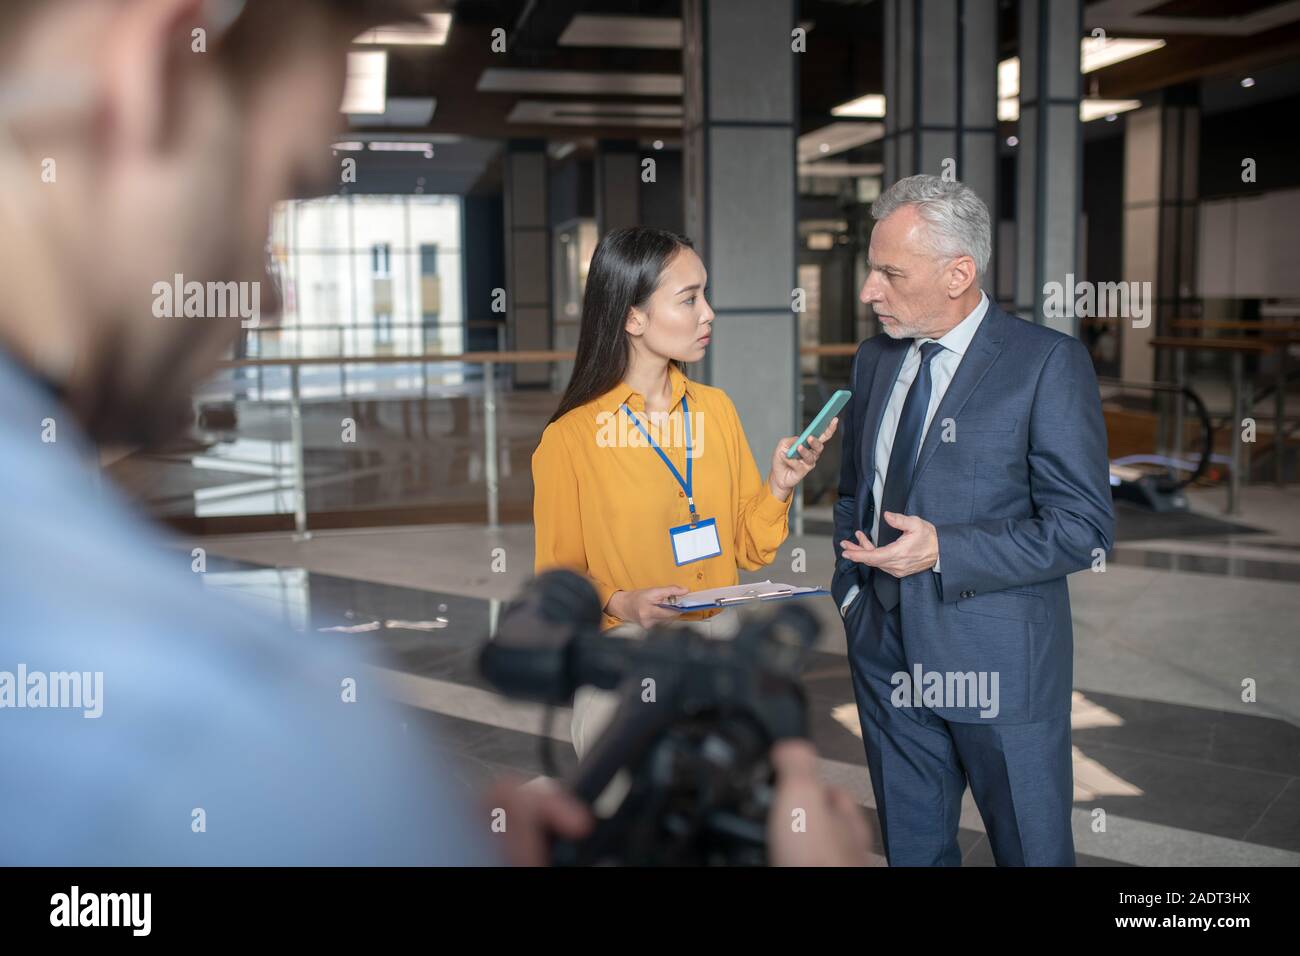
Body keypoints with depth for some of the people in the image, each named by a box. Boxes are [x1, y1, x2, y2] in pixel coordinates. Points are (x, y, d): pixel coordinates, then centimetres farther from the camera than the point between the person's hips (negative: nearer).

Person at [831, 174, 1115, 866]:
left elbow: (1084, 527, -14)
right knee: (911, 850, 19)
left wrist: (944, 550, -22)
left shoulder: (1048, 362, -12)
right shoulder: (875, 359, 8)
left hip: (998, 663, -5)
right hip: (886, 651, 6)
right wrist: (848, 586, 6)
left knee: (1034, 853, 10)